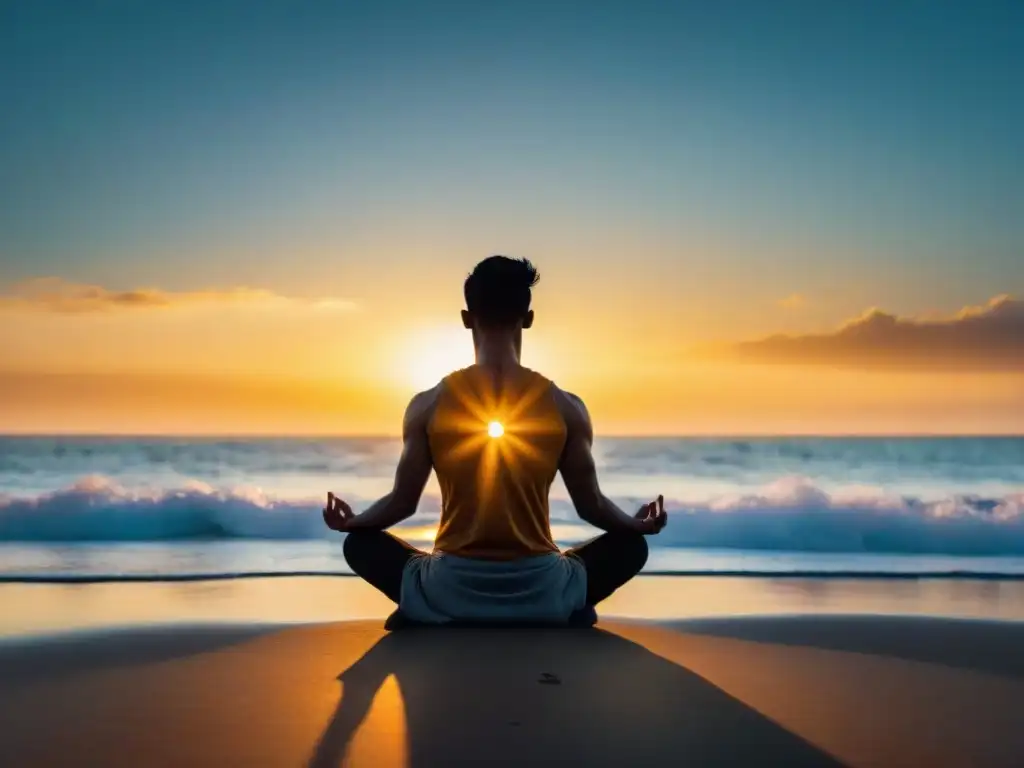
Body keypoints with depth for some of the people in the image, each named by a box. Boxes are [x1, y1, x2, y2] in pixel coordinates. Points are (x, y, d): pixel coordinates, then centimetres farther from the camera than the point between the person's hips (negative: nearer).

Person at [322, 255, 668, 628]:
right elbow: (591, 506, 3)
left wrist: (351, 521, 24)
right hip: (540, 592, 0)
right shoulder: (566, 406, -5)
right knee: (630, 545, 24)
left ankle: (421, 613, 3)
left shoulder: (429, 404, -5)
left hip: (451, 592, 0)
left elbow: (402, 502, 3)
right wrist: (639, 524, 25)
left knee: (360, 542, 24)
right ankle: (565, 611, 3)